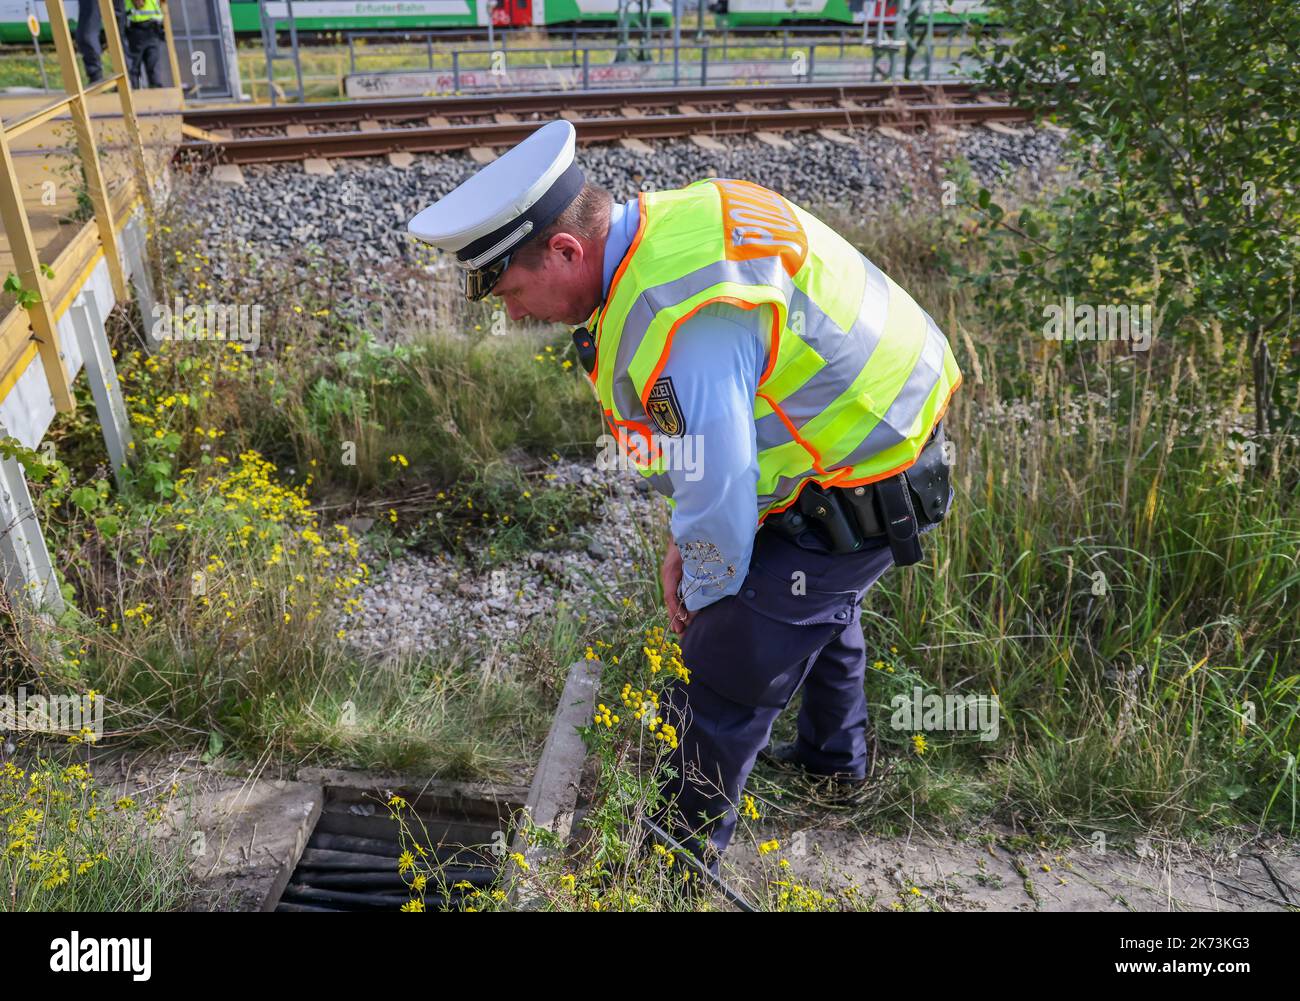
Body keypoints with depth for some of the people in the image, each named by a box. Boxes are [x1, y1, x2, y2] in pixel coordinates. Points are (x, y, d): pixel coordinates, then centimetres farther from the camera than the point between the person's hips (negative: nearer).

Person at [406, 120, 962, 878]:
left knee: (723, 681, -1)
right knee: (817, 604, 33)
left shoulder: (684, 325, -36)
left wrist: (706, 592, -7)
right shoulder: (657, 225, -4)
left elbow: (720, 497, -28)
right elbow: (700, 436, 6)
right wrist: (682, 543, 8)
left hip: (856, 495, -10)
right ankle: (836, 756, 59)